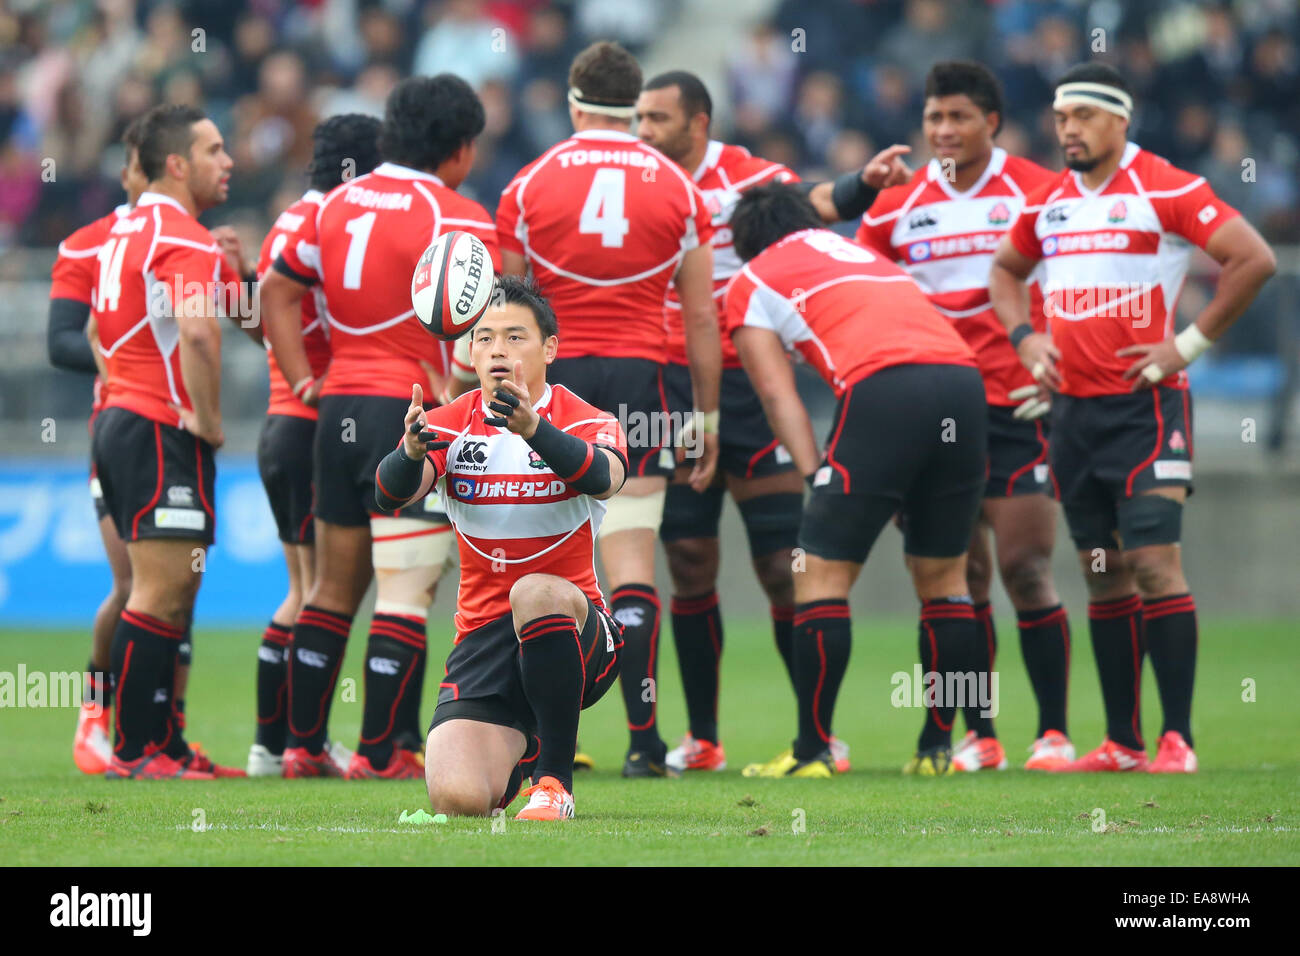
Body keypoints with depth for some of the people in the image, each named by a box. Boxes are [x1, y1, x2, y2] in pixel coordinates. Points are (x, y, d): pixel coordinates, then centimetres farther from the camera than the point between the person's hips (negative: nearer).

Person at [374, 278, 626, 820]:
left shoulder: (588, 424, -4)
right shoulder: (450, 425, 4)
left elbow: (603, 479, -28)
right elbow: (391, 495, -14)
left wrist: (533, 429, -47)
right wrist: (411, 452, -38)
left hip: (576, 633, -2)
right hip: (483, 636, 2)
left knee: (535, 592, -39)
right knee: (457, 799, -21)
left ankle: (555, 776, -20)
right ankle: (522, 746, 18)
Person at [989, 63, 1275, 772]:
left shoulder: (1165, 190, -8)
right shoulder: (1048, 201, 12)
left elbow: (1254, 260, -12)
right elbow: (1005, 269, 30)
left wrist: (1190, 344, -12)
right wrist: (1024, 338, 12)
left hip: (1145, 405, -6)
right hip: (1072, 407, 6)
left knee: (1154, 563, -12)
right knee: (1103, 574, 7)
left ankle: (1177, 739, -10)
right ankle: (1122, 742, 10)